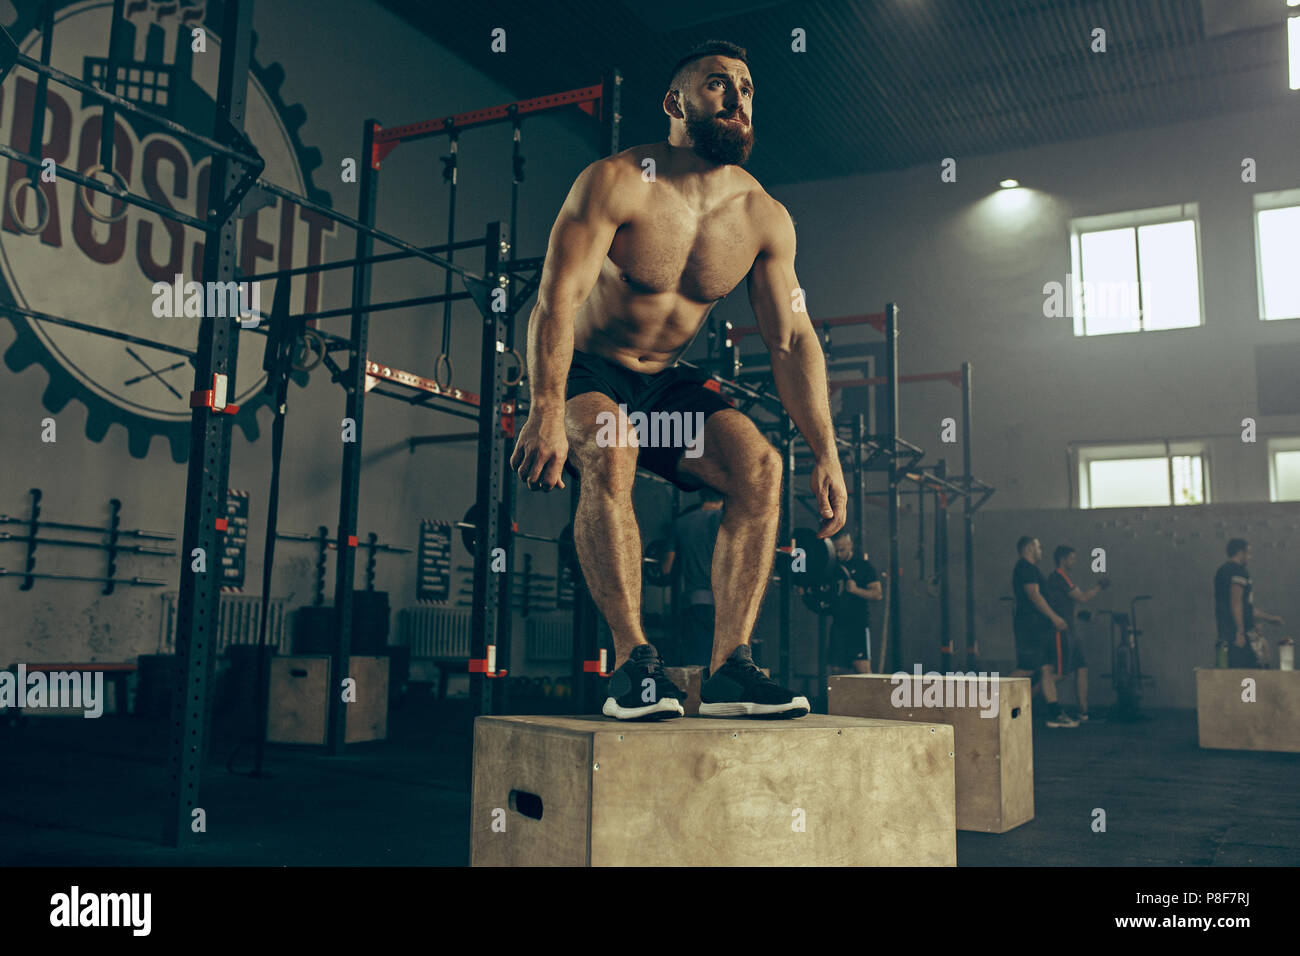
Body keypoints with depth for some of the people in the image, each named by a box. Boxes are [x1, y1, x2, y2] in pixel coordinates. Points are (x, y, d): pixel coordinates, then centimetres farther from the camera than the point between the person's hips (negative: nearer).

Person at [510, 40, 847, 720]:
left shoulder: (765, 218, -2)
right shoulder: (615, 183, -16)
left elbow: (793, 339, -4)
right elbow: (556, 298, -26)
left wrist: (825, 455, -12)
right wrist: (546, 413, -40)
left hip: (666, 383, 5)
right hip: (586, 374, -4)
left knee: (759, 464, -18)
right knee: (609, 454, -35)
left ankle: (728, 668, -19)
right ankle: (634, 660, -29)